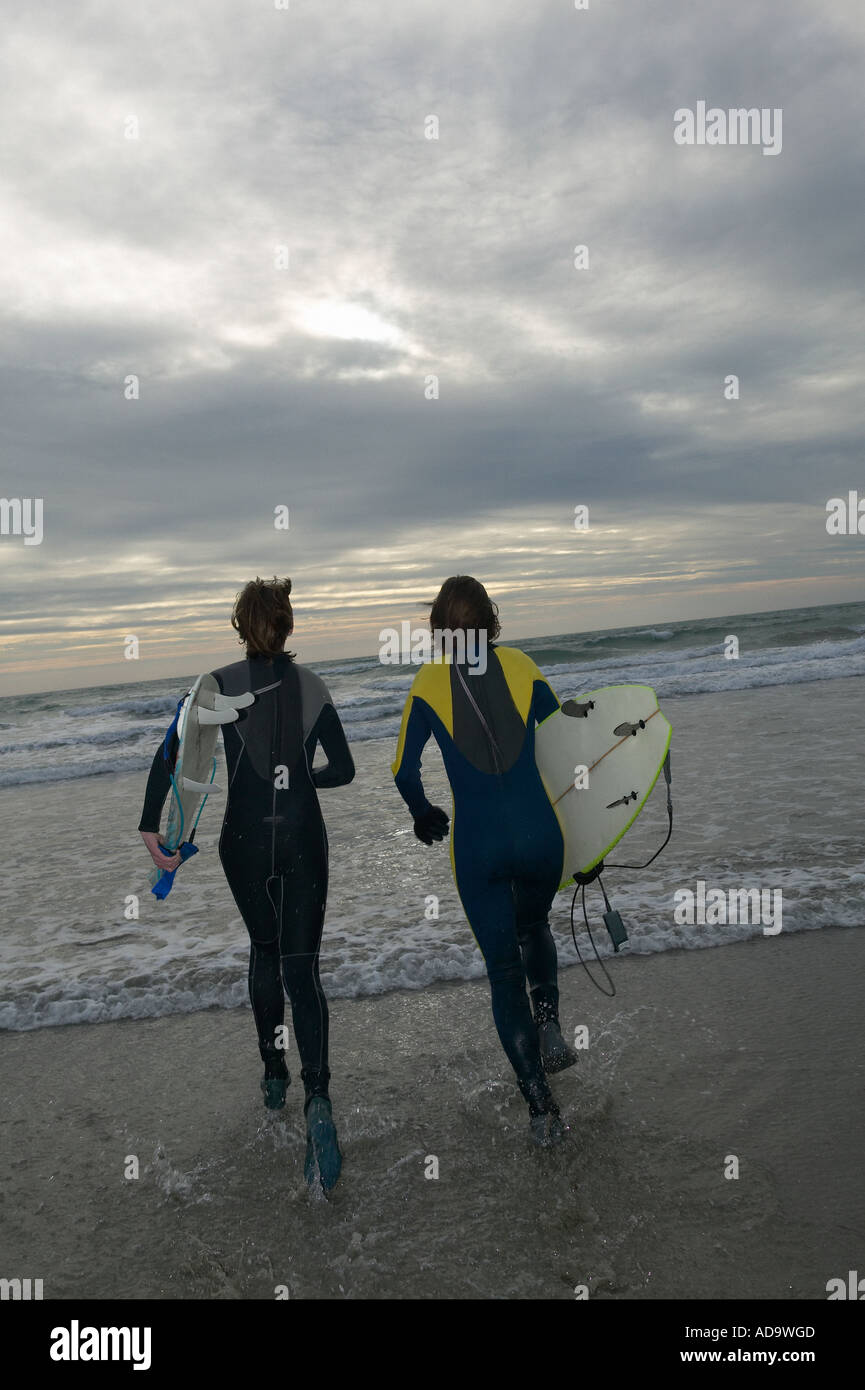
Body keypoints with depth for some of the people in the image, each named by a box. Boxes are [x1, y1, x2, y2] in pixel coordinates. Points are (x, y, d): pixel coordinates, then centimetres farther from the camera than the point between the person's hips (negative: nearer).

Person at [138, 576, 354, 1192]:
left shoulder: (221, 684, -4)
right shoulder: (312, 685, 1)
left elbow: (170, 753, -14)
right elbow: (343, 769, 6)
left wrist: (150, 826, -9)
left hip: (245, 839, 0)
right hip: (304, 839, 0)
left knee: (265, 950, 22)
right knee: (301, 967, 1)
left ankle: (274, 1073, 32)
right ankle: (317, 1095, -16)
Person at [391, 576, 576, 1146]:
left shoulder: (429, 682, -2)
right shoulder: (522, 667, 1)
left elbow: (404, 771, 2)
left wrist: (425, 815, 22)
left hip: (477, 847, -1)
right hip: (540, 836, 1)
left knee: (503, 968, 12)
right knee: (534, 925, 32)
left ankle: (541, 1106, 10)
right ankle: (549, 1022, 11)